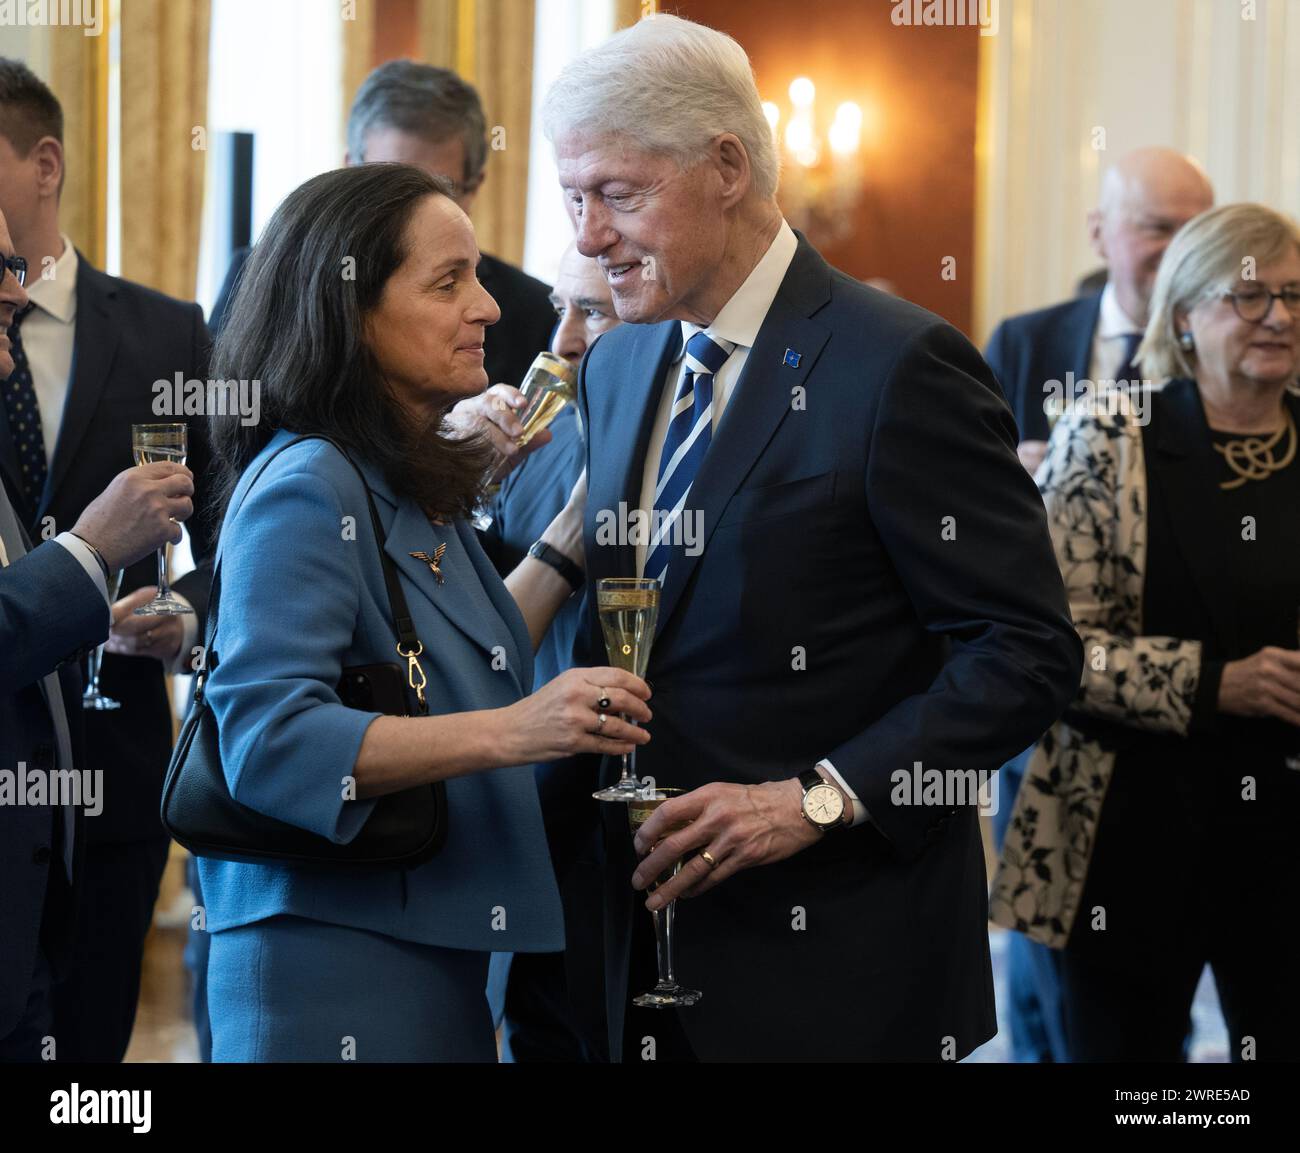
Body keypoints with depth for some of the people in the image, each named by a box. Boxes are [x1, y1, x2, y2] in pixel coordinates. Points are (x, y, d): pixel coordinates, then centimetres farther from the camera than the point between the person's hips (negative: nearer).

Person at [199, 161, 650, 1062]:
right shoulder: (309, 489, -15)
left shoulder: (419, 494, 13)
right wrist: (509, 732, -30)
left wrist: (571, 537, 14)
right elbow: (268, 740, -25)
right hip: (334, 976, -9)